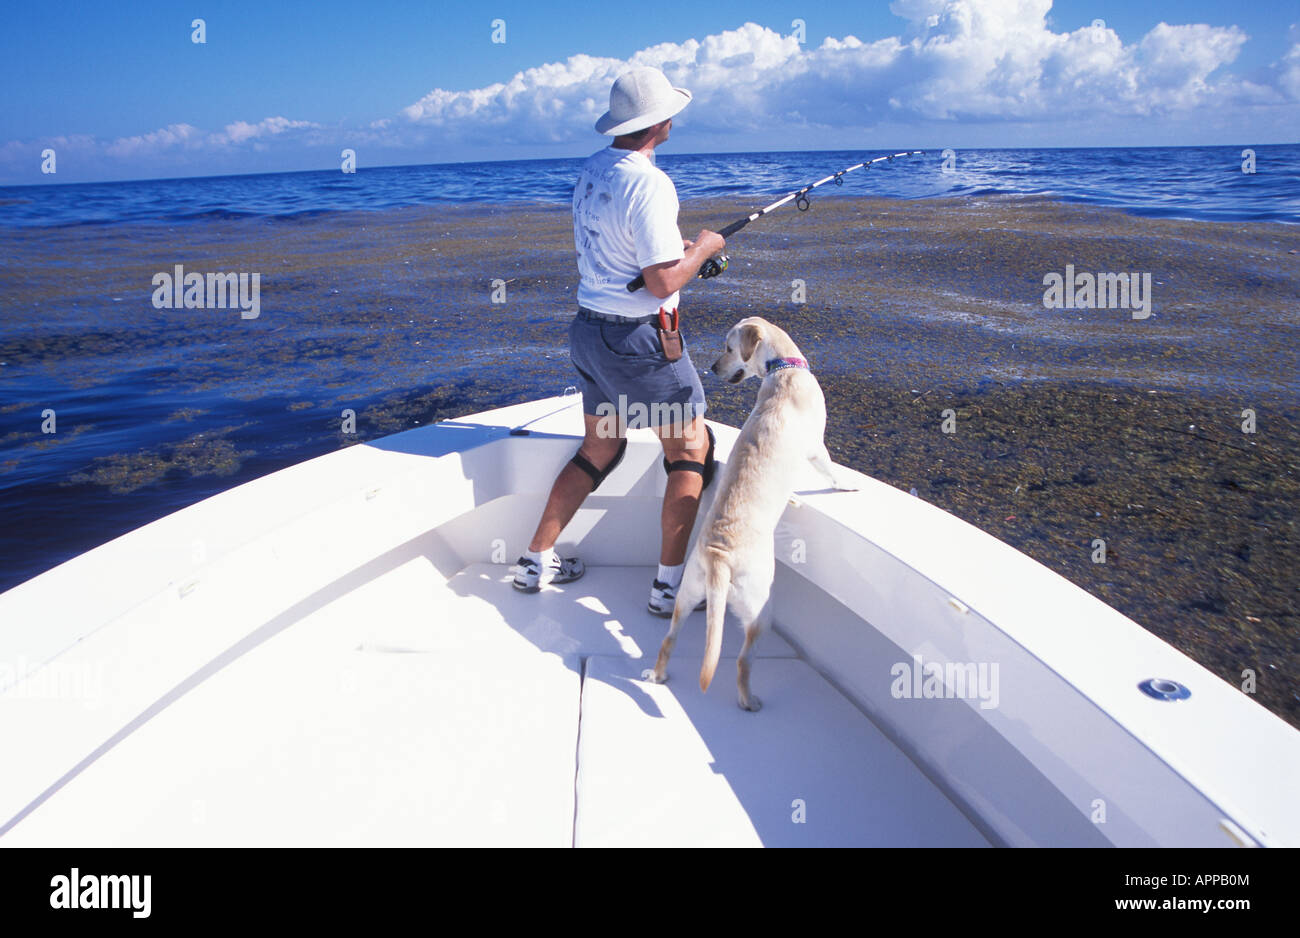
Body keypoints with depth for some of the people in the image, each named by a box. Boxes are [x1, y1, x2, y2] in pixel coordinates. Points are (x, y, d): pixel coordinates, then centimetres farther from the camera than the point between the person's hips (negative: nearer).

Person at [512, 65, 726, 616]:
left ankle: (536, 562, 27)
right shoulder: (649, 184, -20)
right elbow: (662, 282, -23)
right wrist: (703, 248, -5)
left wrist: (674, 247, 19)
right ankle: (669, 585, 9)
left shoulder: (591, 171, 8)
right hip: (638, 340, -8)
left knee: (599, 449, 20)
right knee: (690, 450, 6)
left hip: (588, 328, 8)